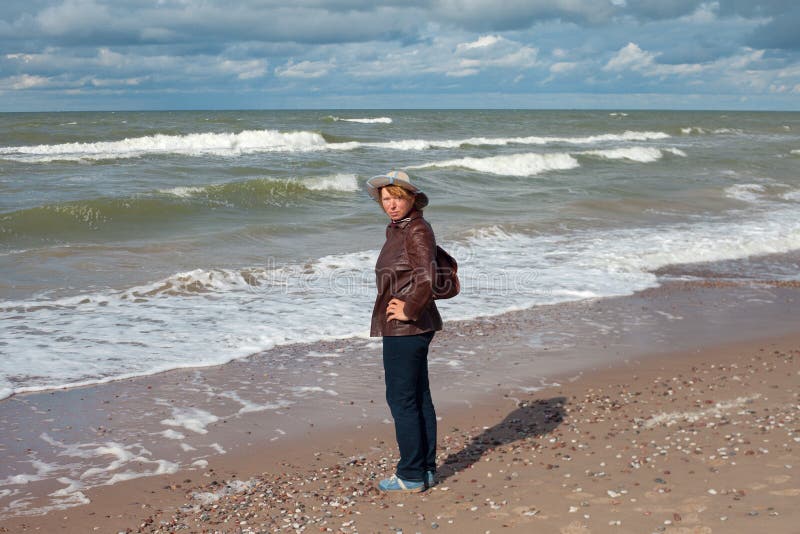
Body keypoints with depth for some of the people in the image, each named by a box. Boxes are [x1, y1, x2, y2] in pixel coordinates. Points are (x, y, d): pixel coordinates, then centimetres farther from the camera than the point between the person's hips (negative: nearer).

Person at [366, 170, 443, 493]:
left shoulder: (416, 230, -16)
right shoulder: (400, 229, 13)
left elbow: (427, 277, -31)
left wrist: (409, 310, -19)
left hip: (406, 328, -10)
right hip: (412, 328, 10)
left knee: (401, 399, -3)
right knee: (418, 397, 14)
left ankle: (411, 475, 6)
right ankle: (426, 469, 23)